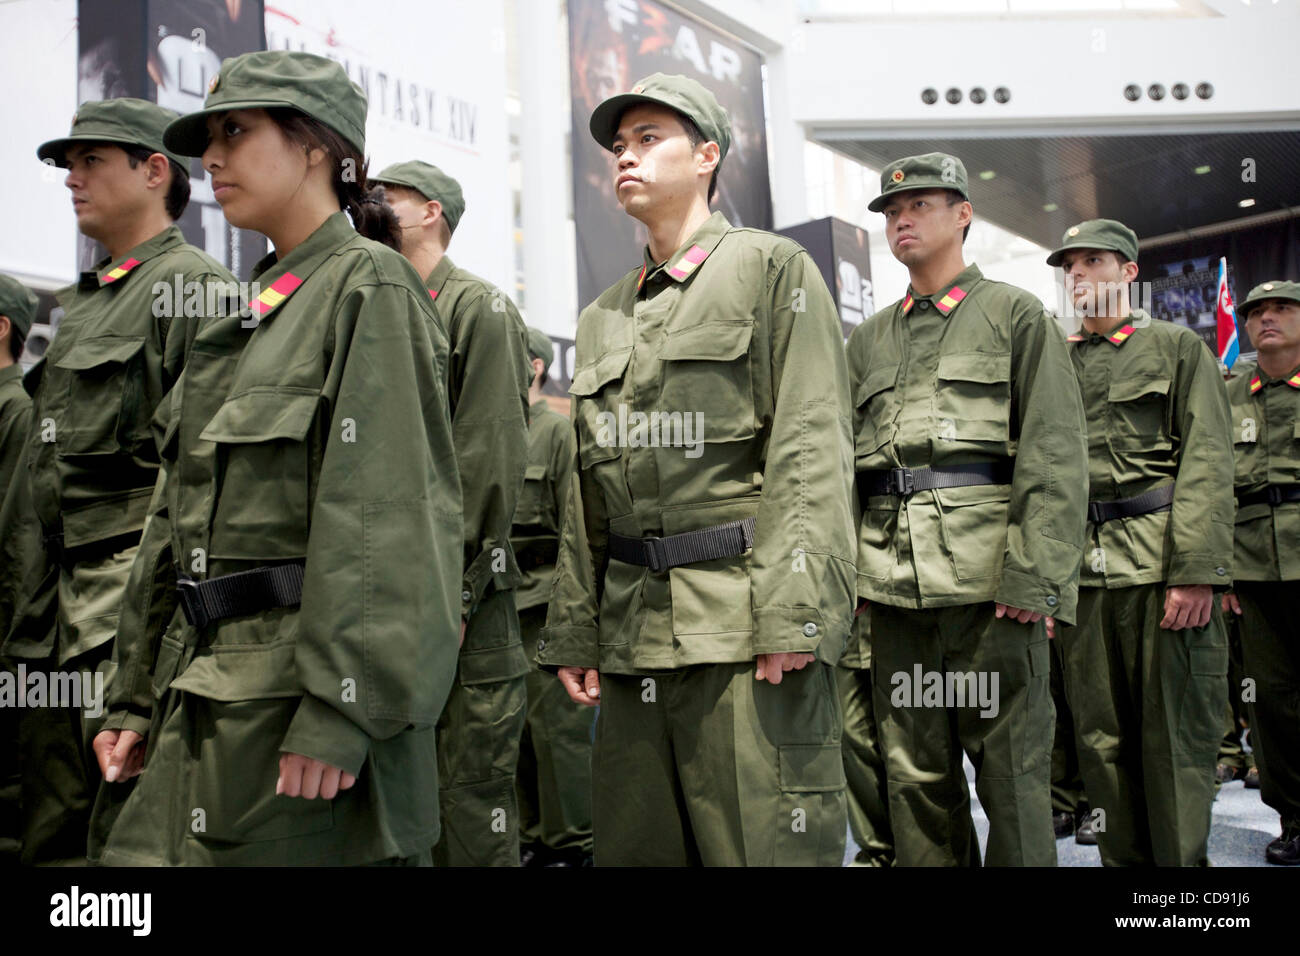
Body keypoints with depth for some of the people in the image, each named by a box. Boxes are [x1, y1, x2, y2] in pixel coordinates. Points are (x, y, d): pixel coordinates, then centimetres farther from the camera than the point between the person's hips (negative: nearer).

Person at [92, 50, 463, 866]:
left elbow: (383, 516, -16)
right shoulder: (250, 315, 17)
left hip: (303, 700, -8)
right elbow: (181, 516, 18)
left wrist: (339, 712, -21)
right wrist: (139, 697, 15)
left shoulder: (369, 285, -7)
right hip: (204, 701, 8)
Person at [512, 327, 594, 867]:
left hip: (543, 607, -7)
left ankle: (571, 843, 9)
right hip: (495, 610, 7)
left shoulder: (559, 431, -4)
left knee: (557, 726, -2)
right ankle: (531, 837, 24)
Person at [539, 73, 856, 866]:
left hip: (744, 620, -6)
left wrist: (793, 609, -17)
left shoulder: (773, 268, 3)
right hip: (634, 629, 6)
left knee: (768, 844, -4)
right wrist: (575, 627, 12)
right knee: (635, 845, 11)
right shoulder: (602, 317, 20)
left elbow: (812, 451, -7)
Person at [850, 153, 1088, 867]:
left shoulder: (1016, 313, 6)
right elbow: (842, 461, 17)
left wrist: (1034, 574, -14)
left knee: (1010, 764, 2)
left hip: (988, 570, -4)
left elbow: (1055, 454, -4)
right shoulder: (869, 339, 19)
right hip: (893, 579, 4)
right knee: (914, 767, 9)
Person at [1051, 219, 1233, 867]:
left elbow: (1206, 464, -2)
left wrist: (1196, 571, -13)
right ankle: (1125, 861, 18)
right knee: (1101, 739, 7)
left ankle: (1182, 860, 11)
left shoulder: (1177, 347, 8)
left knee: (1175, 737, 0)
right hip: (1079, 568, 3)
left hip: (1161, 564, -3)